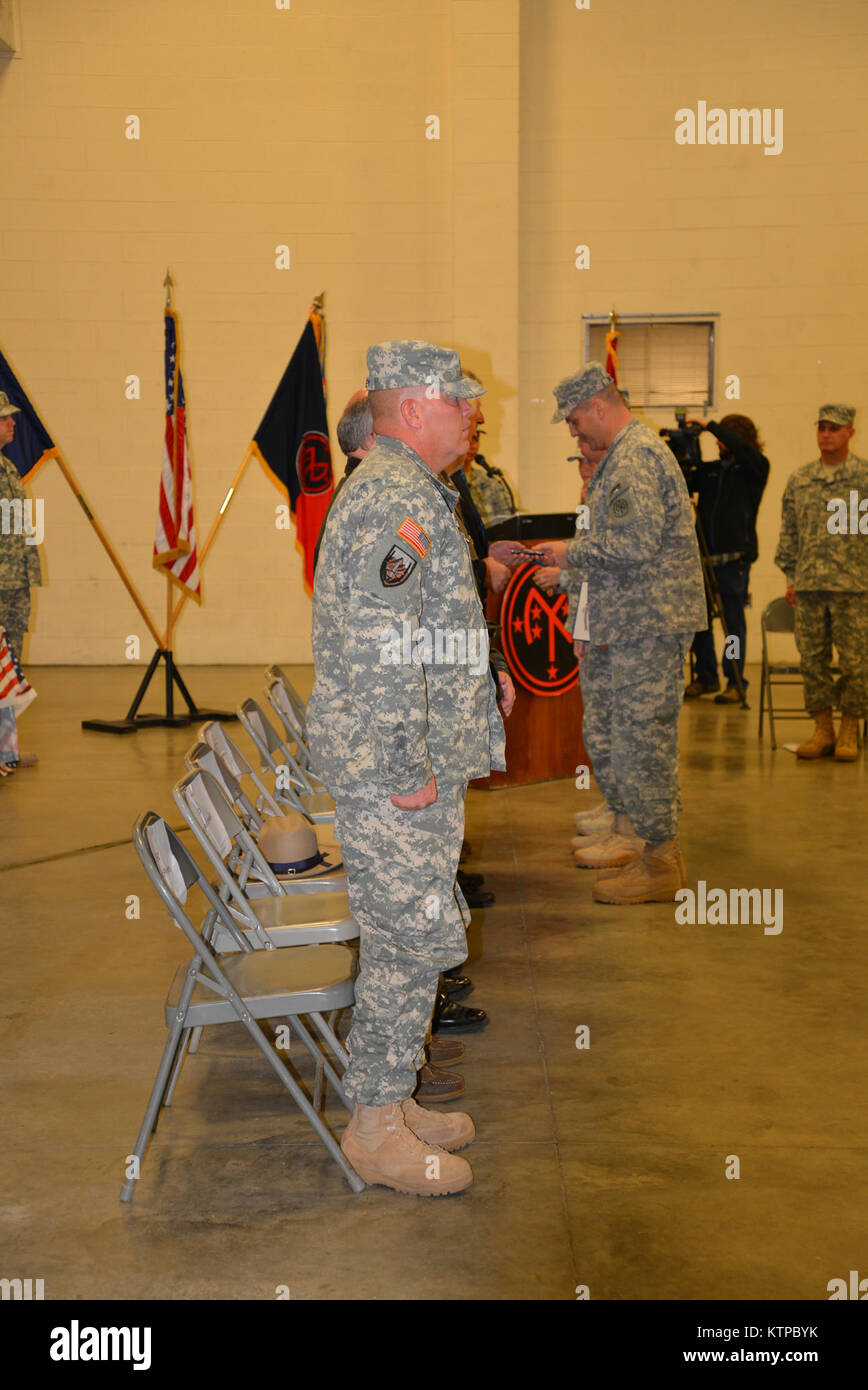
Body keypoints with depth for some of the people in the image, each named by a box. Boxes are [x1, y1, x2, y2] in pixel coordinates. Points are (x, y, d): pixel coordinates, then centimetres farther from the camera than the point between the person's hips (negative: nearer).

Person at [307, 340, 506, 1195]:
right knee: (410, 942, -2)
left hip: (410, 767, 11)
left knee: (405, 940, 17)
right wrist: (407, 770, -22)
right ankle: (377, 1130, 10)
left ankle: (389, 1103, 28)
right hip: (394, 774, -11)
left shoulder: (400, 490, 18)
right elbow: (382, 650, -25)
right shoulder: (400, 498, -18)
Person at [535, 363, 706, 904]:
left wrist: (573, 552, -11)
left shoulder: (634, 458, -15)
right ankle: (659, 848, 23)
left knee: (639, 740, -5)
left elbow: (634, 543, -25)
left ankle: (659, 868, 5)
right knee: (605, 736, 14)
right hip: (633, 625, 11)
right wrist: (568, 568, 19)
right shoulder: (632, 452, 20)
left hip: (645, 627, -11)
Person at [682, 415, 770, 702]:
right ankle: (705, 678, 18)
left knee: (733, 621, -1)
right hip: (704, 553, 5)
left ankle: (735, 682, 5)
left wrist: (710, 426, -15)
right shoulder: (708, 469, 15)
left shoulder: (755, 468, 1)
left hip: (735, 556, -5)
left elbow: (742, 449, -18)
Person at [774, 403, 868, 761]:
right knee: (812, 658, 5)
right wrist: (790, 577, 10)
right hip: (809, 586, 4)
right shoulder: (799, 480, 12)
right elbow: (789, 533, 15)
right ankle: (822, 731, 15)